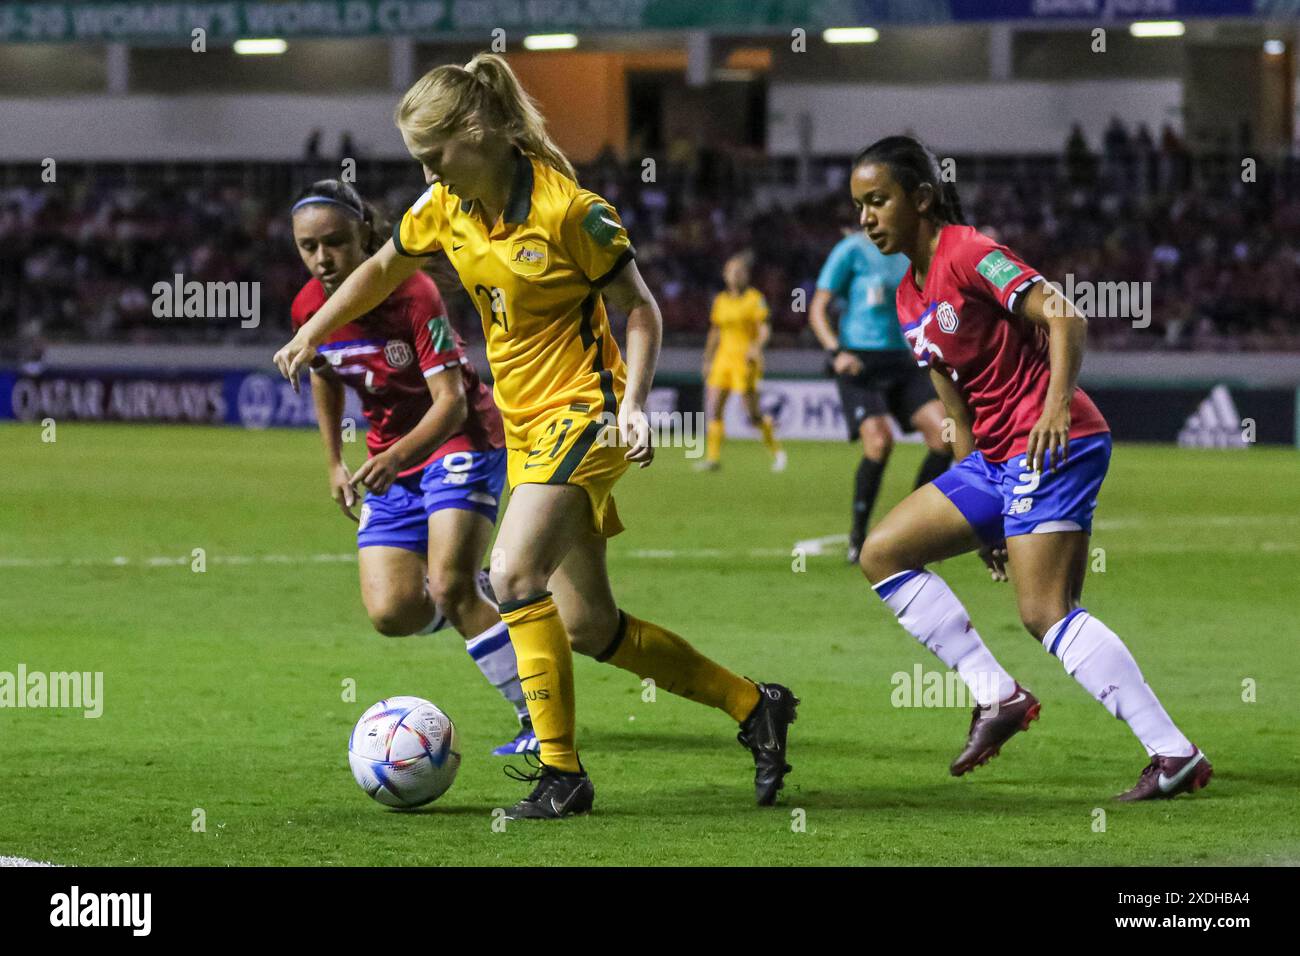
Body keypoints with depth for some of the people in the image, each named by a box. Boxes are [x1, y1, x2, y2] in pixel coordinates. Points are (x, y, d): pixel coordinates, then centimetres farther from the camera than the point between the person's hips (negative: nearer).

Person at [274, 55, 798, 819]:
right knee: (587, 625, 6)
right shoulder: (445, 208, 2)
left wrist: (633, 403, -21)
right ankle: (755, 707, 20)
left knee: (514, 576, -24)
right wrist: (311, 336, 20)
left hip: (583, 410, -8)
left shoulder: (567, 210, -19)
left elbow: (641, 310, -10)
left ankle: (562, 773, -17)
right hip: (526, 422, 8)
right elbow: (384, 269, 22)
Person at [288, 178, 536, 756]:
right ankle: (475, 600, 26)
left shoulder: (412, 295, -25)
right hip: (391, 461, 6)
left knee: (450, 586, -23)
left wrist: (399, 456, -45)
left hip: (460, 440, -5)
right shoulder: (309, 308, -8)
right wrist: (334, 464, 15)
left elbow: (451, 402, -29)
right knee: (392, 614, -9)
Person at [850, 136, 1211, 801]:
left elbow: (1064, 318, -20)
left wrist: (1055, 407, -34)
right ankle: (997, 696, 2)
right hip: (994, 458, 10)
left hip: (1056, 443, -10)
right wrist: (982, 517, 18)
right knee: (882, 553, 4)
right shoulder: (908, 298, 16)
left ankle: (1174, 754, -19)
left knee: (1045, 611, -18)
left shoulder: (969, 254, -10)